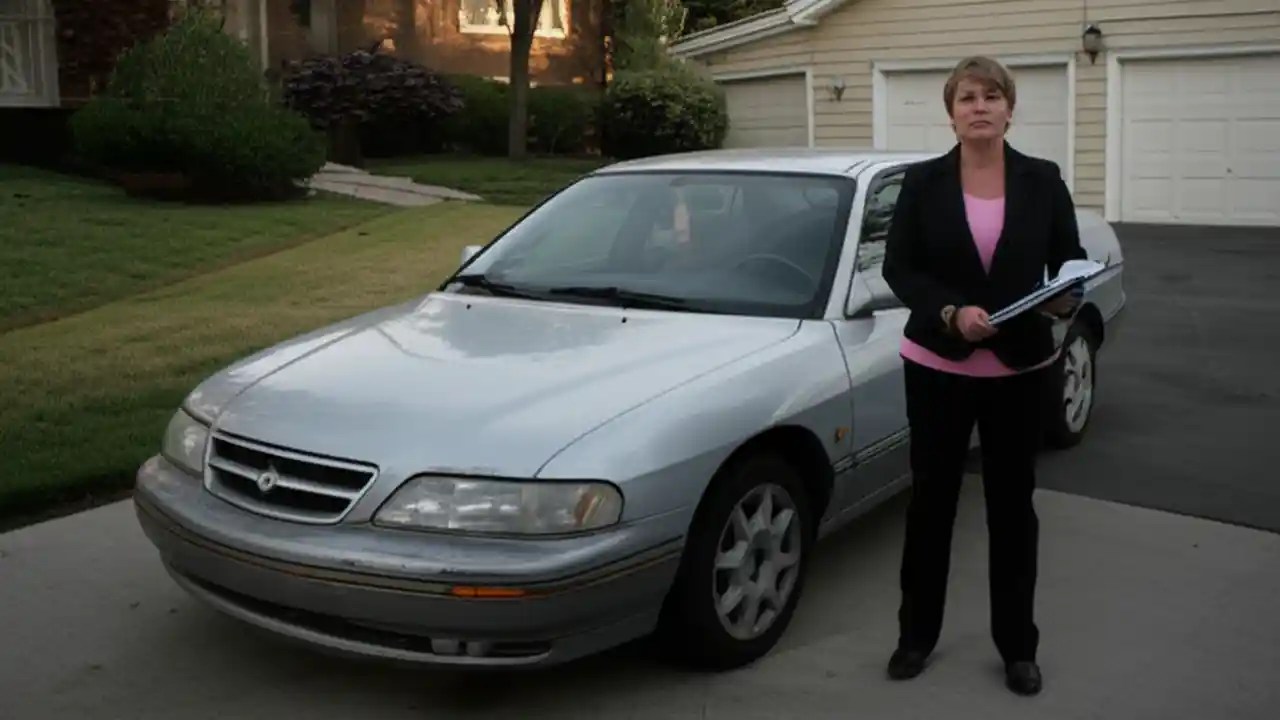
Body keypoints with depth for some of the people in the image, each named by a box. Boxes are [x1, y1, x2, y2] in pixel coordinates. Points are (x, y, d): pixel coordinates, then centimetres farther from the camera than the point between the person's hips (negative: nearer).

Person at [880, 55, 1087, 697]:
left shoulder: (1043, 180, 1)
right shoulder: (923, 182, -1)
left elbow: (1071, 259, 3)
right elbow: (898, 267, -5)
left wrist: (1066, 297, -19)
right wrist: (951, 312, -20)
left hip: (1019, 369, 1)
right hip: (937, 365, 0)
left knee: (1012, 503, 9)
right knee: (931, 498, 9)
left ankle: (1018, 646, 23)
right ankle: (917, 635, 25)